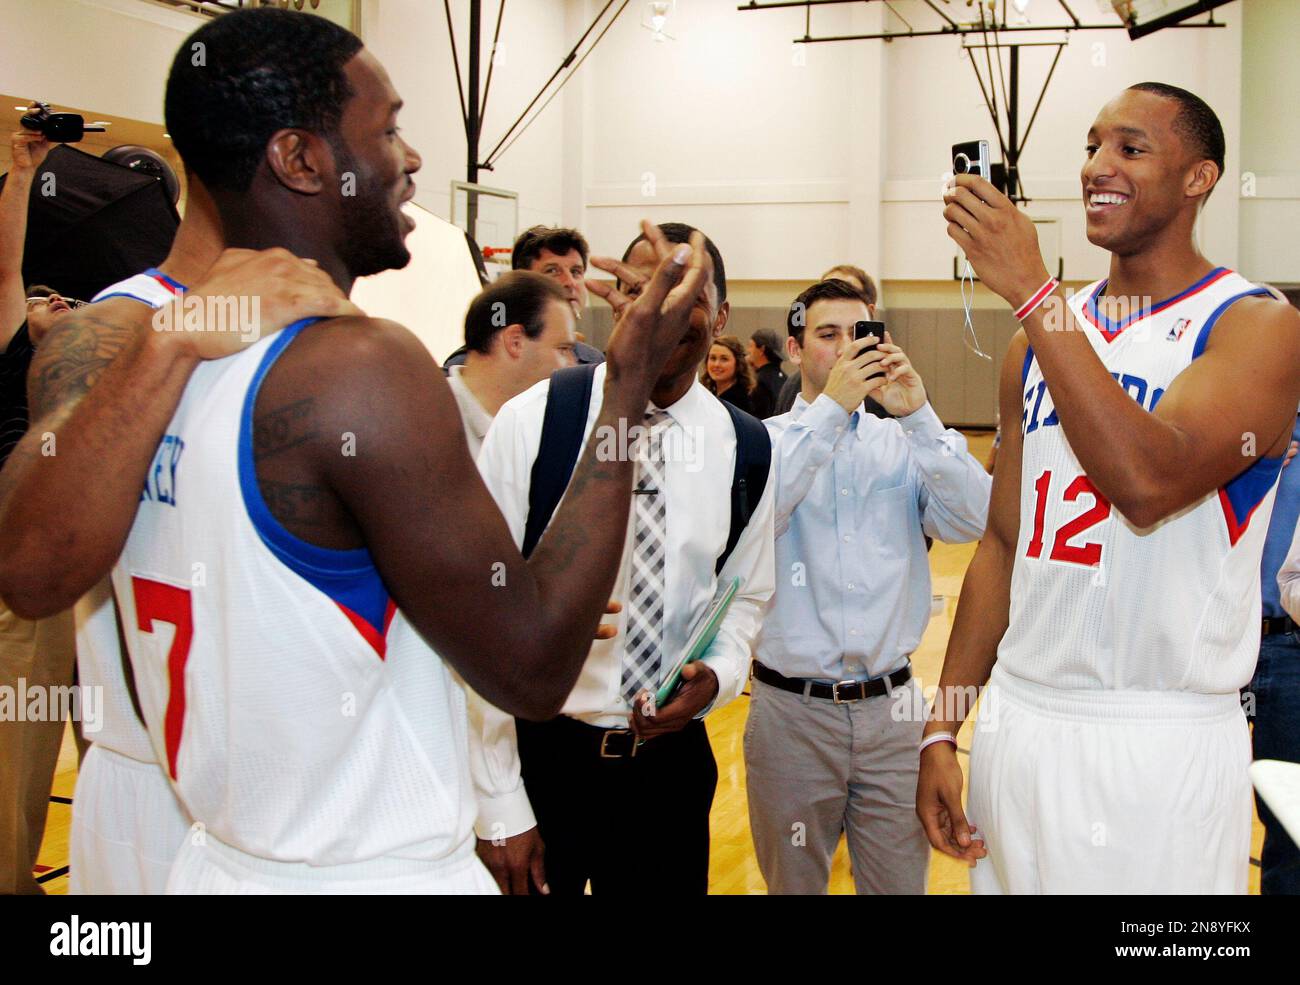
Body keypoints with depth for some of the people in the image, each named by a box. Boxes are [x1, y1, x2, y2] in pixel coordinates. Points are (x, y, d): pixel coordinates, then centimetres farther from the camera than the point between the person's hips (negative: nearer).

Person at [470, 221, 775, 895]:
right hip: (540, 755, -2)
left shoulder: (744, 449, -1)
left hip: (672, 760, 3)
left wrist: (717, 675, -8)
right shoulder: (530, 423, -11)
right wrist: (500, 802, -10)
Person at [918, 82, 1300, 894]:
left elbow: (1150, 482, -26)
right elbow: (1005, 541, 11)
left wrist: (1032, 291, -24)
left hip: (1161, 743, -5)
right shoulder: (1041, 339, 9)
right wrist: (944, 727, 7)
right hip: (1017, 721, 5)